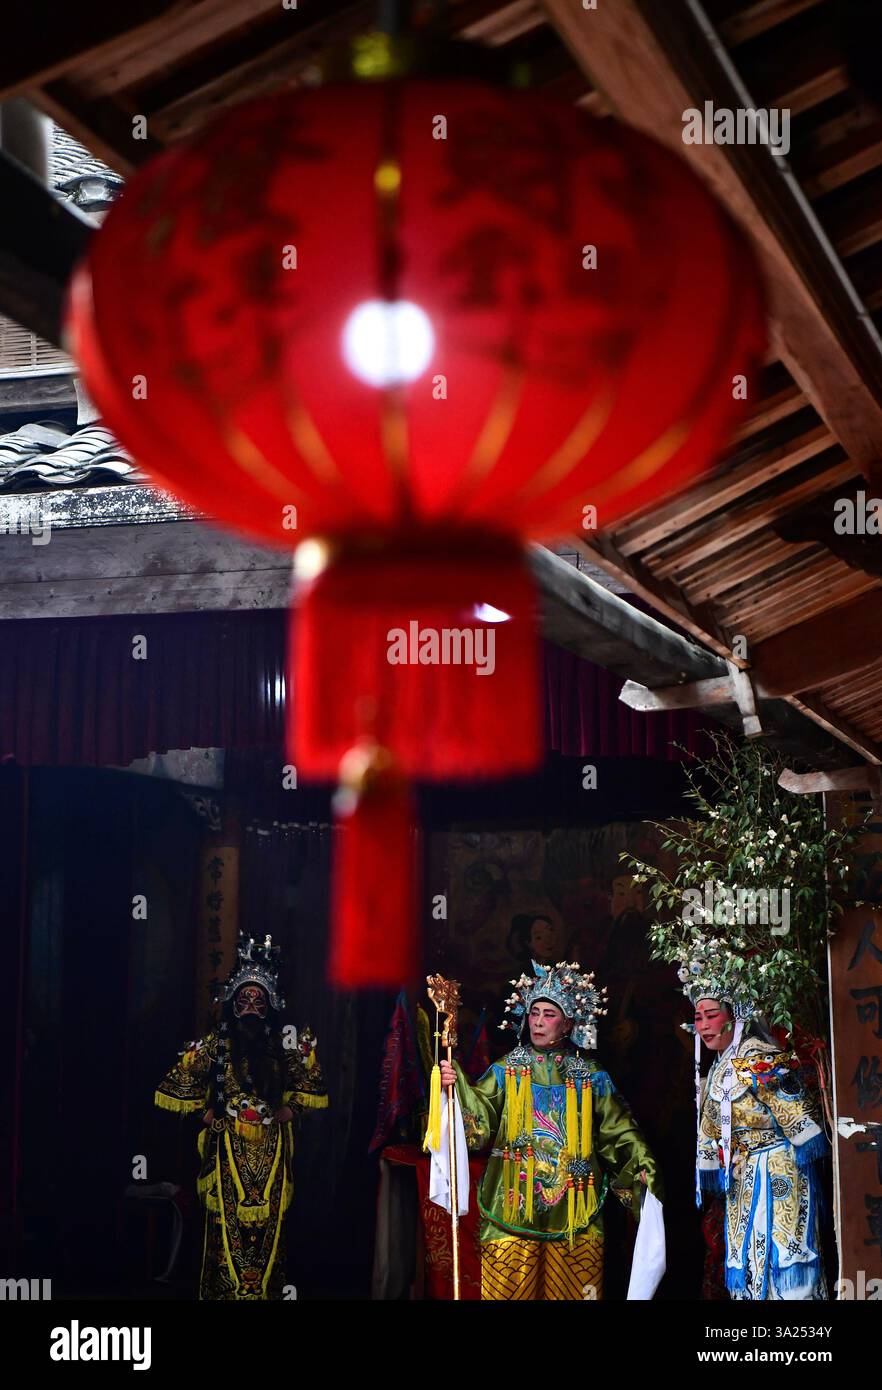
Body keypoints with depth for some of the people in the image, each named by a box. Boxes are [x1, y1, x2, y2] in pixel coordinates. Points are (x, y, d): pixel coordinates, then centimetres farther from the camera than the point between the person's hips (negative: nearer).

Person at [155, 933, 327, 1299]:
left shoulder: (281, 1047, 8)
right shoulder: (215, 1046, 2)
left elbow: (310, 1084, 19)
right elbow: (176, 1085, 6)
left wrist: (291, 1106, 4)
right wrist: (204, 1111, 1)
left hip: (270, 1152, 2)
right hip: (228, 1150, -2)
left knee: (268, 1224, 1)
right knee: (228, 1222, -7)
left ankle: (265, 1289, 7)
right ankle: (227, 1288, -3)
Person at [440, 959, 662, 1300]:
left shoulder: (591, 1079, 5)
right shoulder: (506, 1072, 3)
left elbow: (620, 1135, 6)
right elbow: (479, 1125, -8)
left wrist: (642, 1168, -10)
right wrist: (459, 1088, -24)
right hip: (514, 1211, -1)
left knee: (572, 1291, 6)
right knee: (510, 1289, 0)